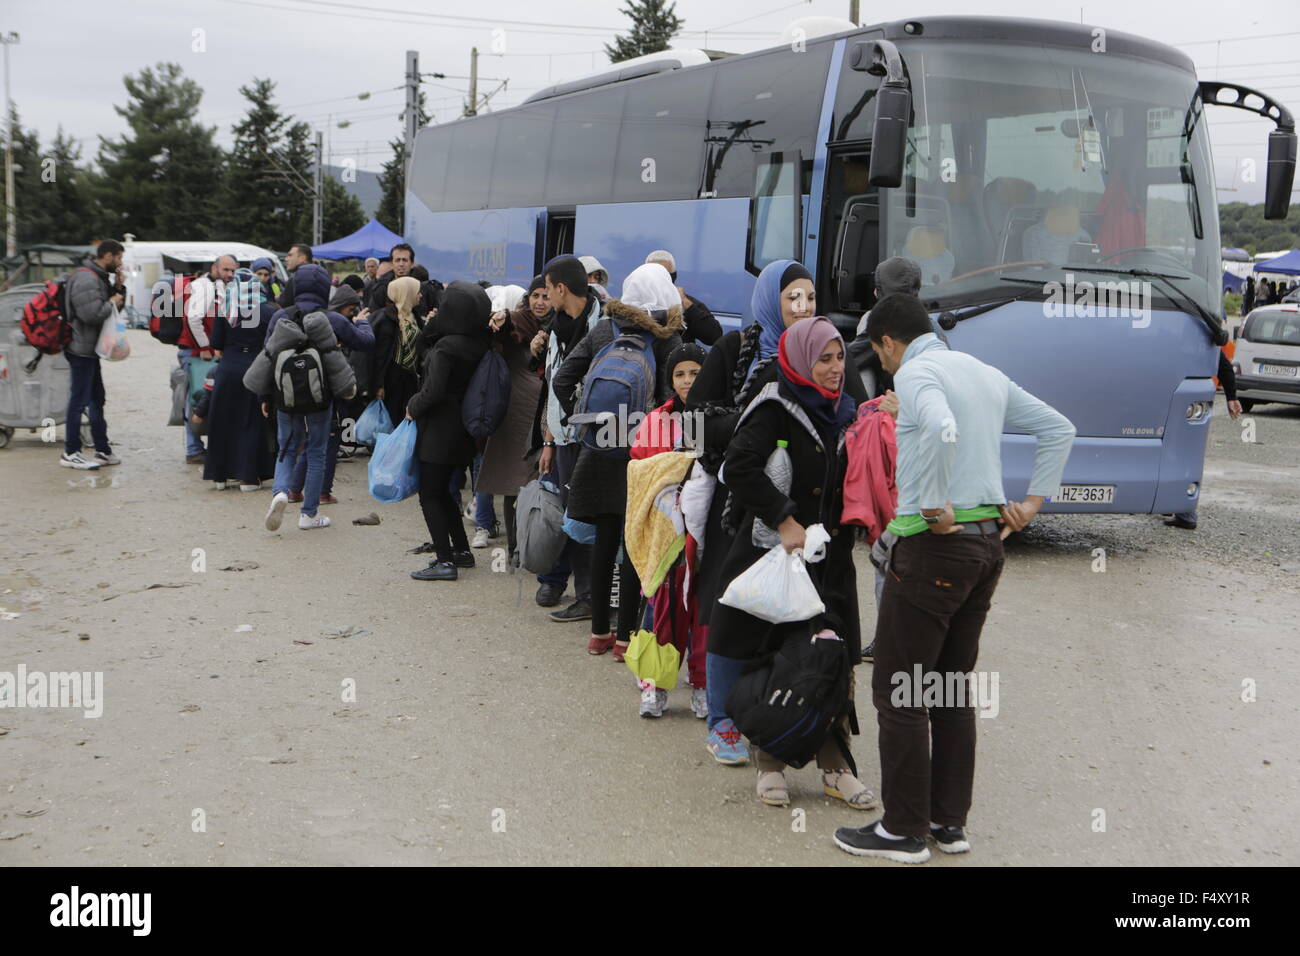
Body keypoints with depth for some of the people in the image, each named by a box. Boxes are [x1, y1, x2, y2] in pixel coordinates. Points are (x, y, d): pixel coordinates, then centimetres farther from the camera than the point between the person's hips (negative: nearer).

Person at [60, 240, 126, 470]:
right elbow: (92, 314, -28)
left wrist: (118, 286, 3)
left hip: (90, 349, 11)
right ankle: (70, 453, 0)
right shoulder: (86, 279, -19)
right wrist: (112, 302, -13)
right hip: (81, 349, -11)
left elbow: (116, 303, 19)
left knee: (97, 399, 16)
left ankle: (102, 450, 24)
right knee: (79, 400, -6)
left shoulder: (100, 278, 14)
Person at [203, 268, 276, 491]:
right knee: (252, 423, 7)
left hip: (228, 370, 1)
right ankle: (248, 477, 6)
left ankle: (222, 474, 18)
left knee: (224, 422, 12)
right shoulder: (269, 312, -4)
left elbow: (217, 348, 0)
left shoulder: (224, 312, -2)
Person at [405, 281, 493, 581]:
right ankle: (462, 550, 26)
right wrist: (431, 326, 1)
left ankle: (445, 562, -4)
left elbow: (433, 391, -24)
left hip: (440, 428, -8)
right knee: (442, 491, 21)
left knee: (430, 495, -2)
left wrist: (412, 407, -6)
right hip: (462, 428, 8)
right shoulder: (478, 343, 4)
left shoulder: (445, 347, -21)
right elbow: (422, 352, 16)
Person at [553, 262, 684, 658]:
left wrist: (584, 422, 9)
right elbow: (670, 398, -13)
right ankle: (625, 636, 7)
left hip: (602, 449, 4)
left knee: (605, 539, 11)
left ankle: (599, 631, 18)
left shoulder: (602, 330, 6)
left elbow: (562, 380, 4)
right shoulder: (667, 338, -6)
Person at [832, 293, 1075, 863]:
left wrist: (932, 505, -21)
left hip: (934, 544, -9)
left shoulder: (915, 373, -10)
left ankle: (904, 831, 5)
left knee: (898, 691, 0)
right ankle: (950, 822, 21)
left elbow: (941, 430, -31)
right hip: (988, 540, 9)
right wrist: (1034, 500, 14)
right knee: (953, 686, 15)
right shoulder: (986, 373, 16)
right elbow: (1058, 429, 20)